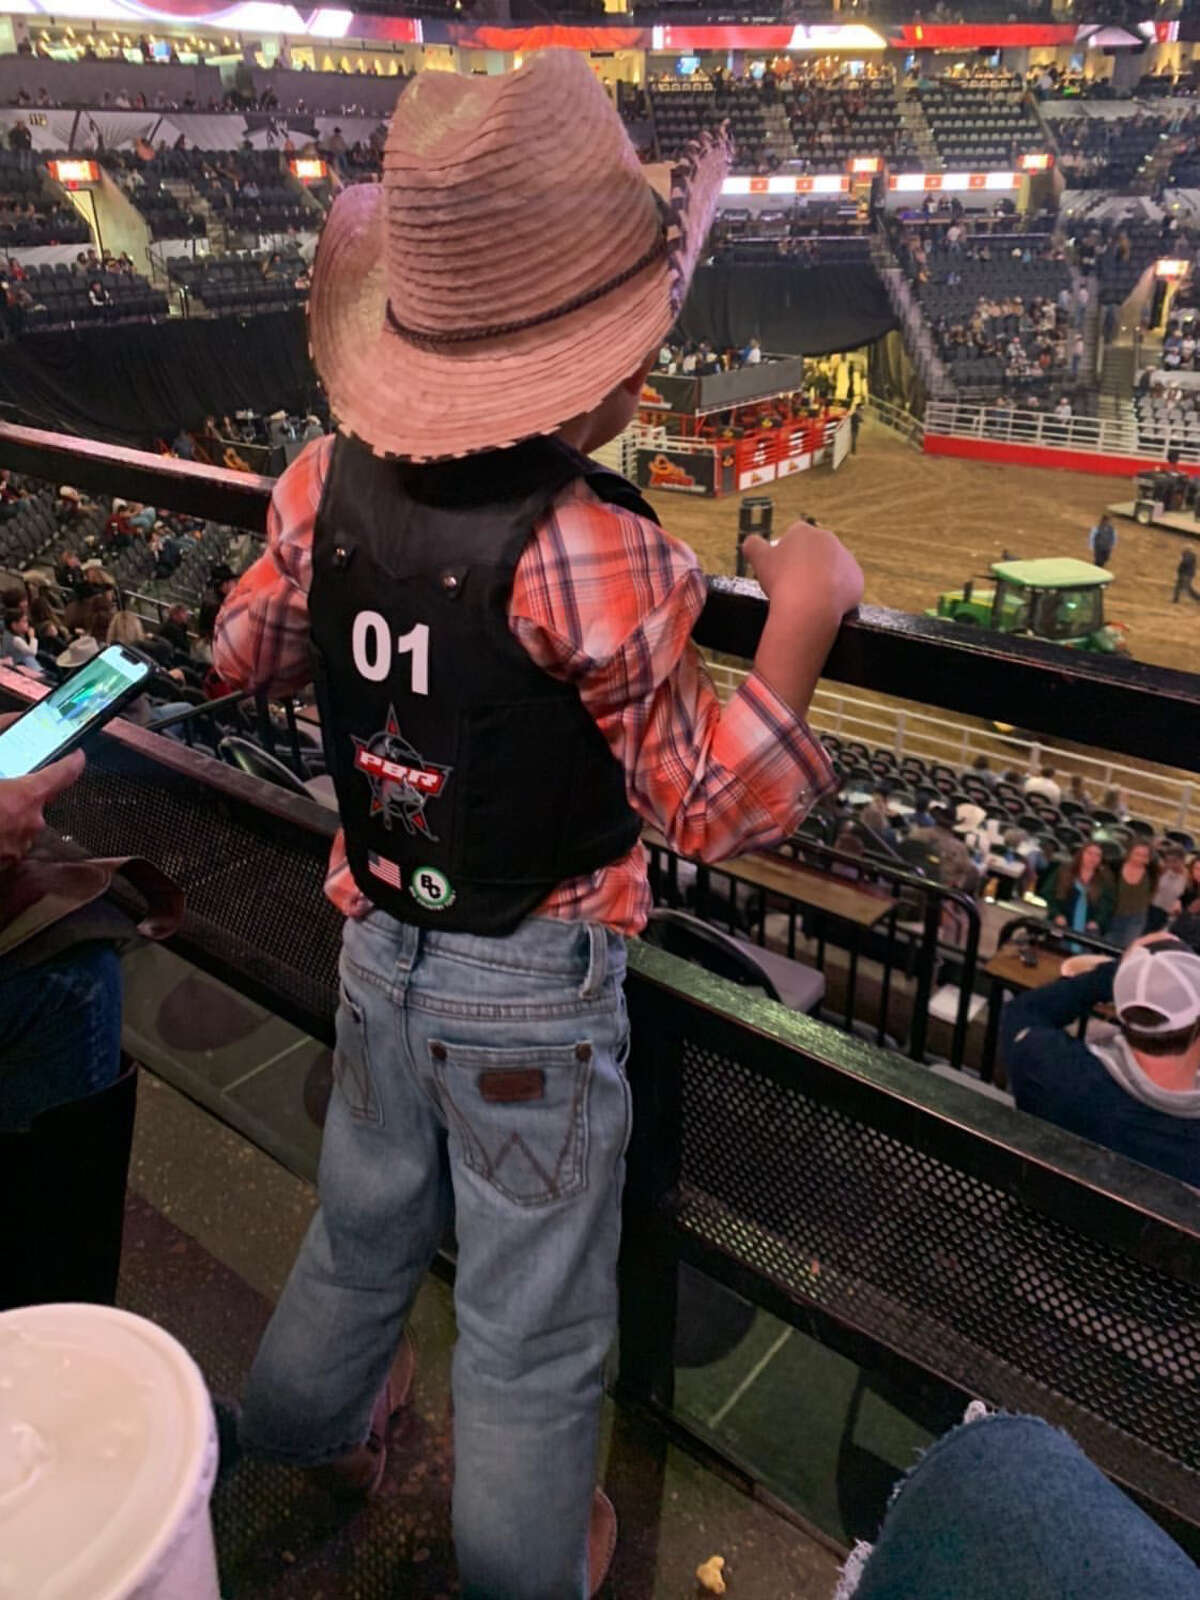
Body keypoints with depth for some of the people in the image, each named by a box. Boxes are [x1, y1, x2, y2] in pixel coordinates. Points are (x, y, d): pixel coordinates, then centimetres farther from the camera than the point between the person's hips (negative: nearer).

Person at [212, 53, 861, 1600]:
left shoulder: (330, 480, -9)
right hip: (533, 987, -6)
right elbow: (706, 810, -18)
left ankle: (311, 1431, 61)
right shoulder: (593, 552, -27)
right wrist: (801, 620, -14)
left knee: (365, 1220, 32)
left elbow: (244, 653, 9)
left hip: (380, 940, 6)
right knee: (532, 1318, 18)